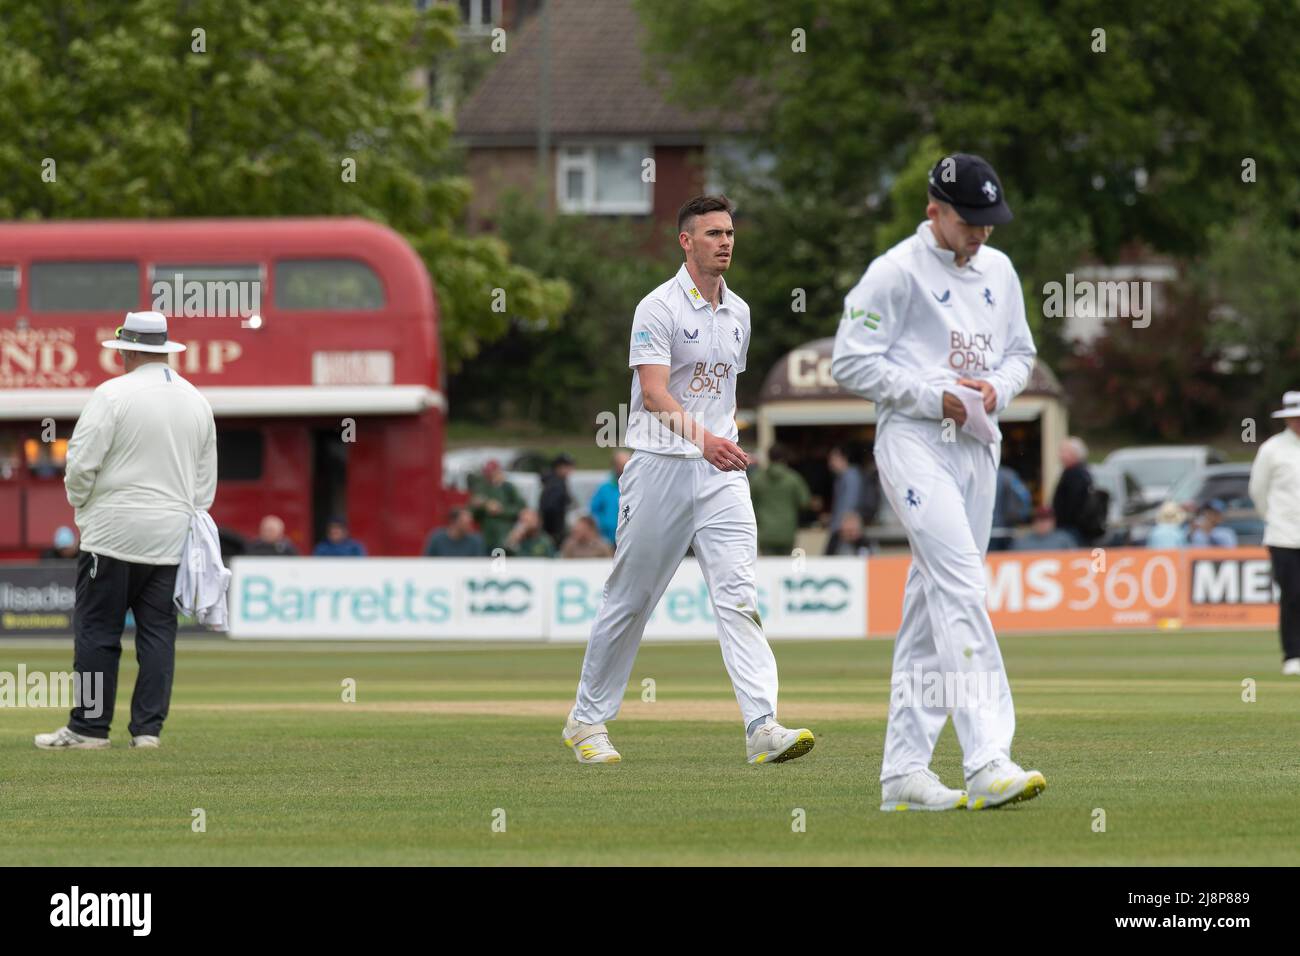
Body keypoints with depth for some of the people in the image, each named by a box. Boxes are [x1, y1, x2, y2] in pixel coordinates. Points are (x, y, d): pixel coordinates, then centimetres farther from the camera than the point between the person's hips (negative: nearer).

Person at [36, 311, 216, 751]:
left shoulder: (114, 394, -9)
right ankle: (148, 728, 5)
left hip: (115, 532, -6)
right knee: (158, 632, 7)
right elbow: (205, 479, 16)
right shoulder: (197, 401, 11)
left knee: (97, 630, -1)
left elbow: (82, 462, -12)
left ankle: (89, 728, -2)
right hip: (171, 537, 6)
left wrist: (80, 503, 6)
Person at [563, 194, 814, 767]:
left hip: (721, 473, 5)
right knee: (629, 601, 4)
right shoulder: (659, 308, -9)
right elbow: (654, 394, -20)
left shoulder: (738, 312, 13)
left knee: (738, 595, -9)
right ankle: (587, 720, 19)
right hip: (661, 465, -5)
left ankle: (762, 728, -19)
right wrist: (702, 438, -35)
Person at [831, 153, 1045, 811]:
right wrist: (935, 395, -15)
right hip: (915, 441, -8)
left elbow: (1021, 352, 24)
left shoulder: (998, 271, 14)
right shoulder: (896, 272, -7)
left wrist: (997, 387, 1)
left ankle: (903, 772, 11)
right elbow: (851, 363, -9)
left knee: (933, 606, 8)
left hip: (977, 444, 8)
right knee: (961, 587, -19)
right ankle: (986, 762, -28)